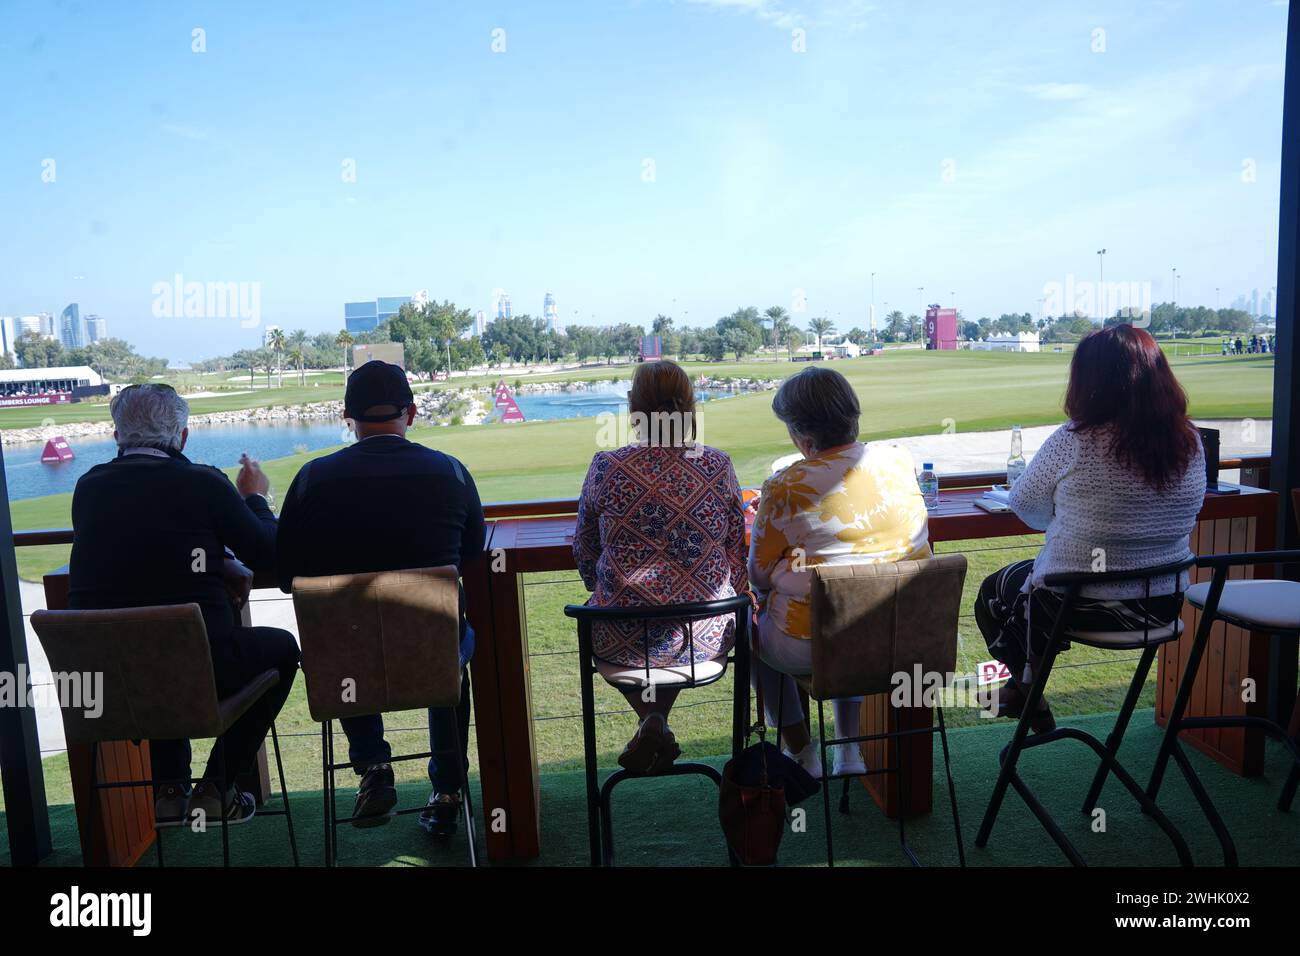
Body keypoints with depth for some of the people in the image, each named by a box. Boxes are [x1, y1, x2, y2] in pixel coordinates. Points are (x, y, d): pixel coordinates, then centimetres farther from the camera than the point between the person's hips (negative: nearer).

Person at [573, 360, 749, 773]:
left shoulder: (606, 468, -11)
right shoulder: (718, 466, -6)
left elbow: (584, 553, 3)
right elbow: (737, 553, 4)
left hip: (625, 642, -1)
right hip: (708, 638, 2)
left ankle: (651, 720, 18)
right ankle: (657, 723, 32)